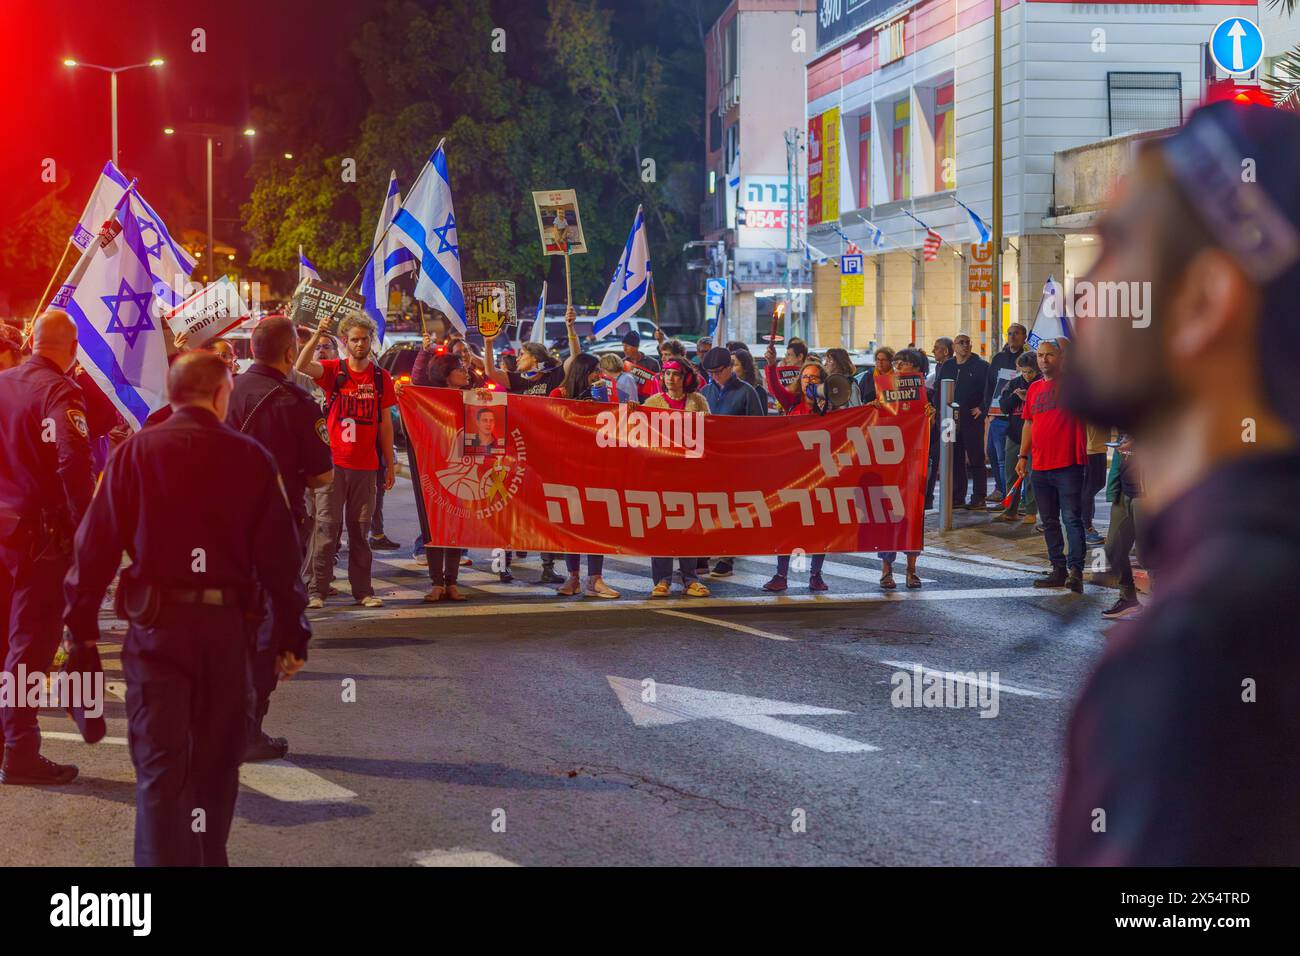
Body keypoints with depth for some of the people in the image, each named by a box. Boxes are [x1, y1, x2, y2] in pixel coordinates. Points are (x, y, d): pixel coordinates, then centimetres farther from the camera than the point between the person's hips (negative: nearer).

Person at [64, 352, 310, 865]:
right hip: (226, 624, 1)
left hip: (156, 622, -1)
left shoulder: (135, 452, -2)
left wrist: (82, 621, 2)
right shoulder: (252, 457, -1)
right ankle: (207, 858, 30)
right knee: (216, 760, 17)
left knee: (159, 764, -1)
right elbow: (280, 554, -2)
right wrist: (291, 635, 5)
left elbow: (97, 542, -5)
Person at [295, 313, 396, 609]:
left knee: (360, 529, 8)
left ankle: (363, 591, 12)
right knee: (327, 527, -4)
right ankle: (317, 591, -2)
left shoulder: (381, 377, 8)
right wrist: (317, 336, -30)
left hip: (366, 465, 2)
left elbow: (385, 424, 12)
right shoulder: (333, 370, 2)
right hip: (334, 462, -2)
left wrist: (390, 465, 11)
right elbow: (302, 366, -18)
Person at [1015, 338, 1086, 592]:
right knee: (1049, 522, 12)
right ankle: (1059, 570, 19)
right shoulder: (1034, 388, 14)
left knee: (1071, 519, -11)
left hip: (1068, 465, -7)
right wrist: (1023, 456, 16)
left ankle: (1076, 570, -15)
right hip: (1040, 467, 7)